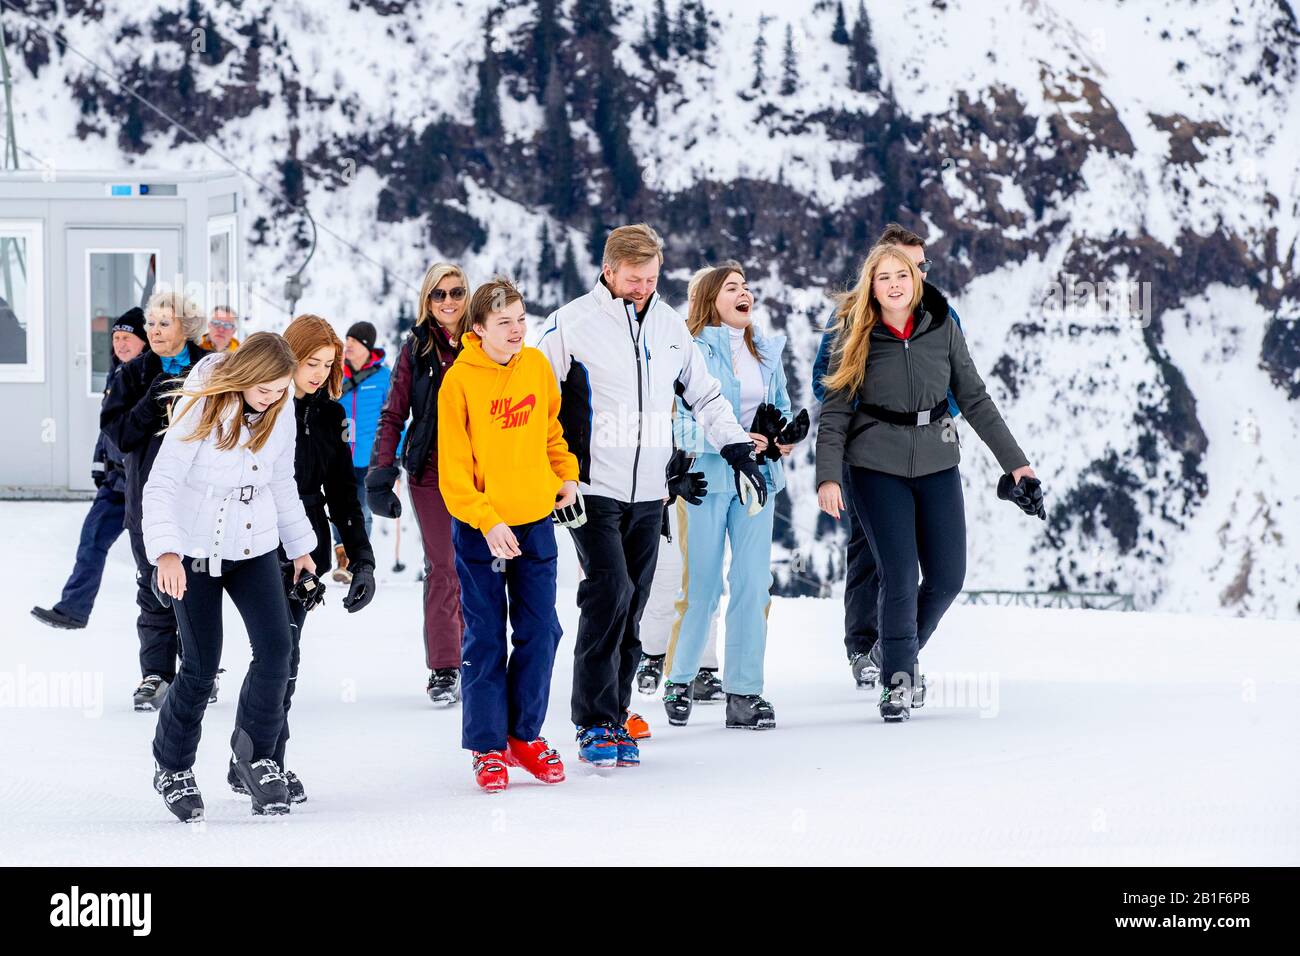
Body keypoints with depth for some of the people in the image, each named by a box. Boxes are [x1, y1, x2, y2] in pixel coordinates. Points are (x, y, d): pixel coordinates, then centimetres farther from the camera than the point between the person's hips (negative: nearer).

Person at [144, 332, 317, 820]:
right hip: (195, 551, -4)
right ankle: (172, 766, 19)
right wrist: (166, 551, -34)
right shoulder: (200, 407, -19)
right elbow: (162, 483, -22)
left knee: (275, 648, -11)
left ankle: (256, 753, 10)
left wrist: (300, 545, 19)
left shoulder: (281, 413, -3)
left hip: (254, 547, 4)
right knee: (201, 665, -4)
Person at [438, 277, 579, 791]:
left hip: (535, 519, 4)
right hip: (479, 527, -4)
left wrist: (566, 473, 7)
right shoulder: (459, 381, -13)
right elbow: (454, 468, -13)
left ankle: (525, 734, 20)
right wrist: (487, 522, -20)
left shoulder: (537, 364, 2)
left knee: (540, 632, 6)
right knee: (486, 639, 2)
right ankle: (488, 746, 11)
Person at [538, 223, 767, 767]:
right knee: (609, 594, -16)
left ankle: (614, 715, 14)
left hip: (649, 495, 5)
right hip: (593, 492, -5)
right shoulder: (573, 324, -5)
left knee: (630, 608, 6)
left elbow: (705, 396, 23)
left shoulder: (670, 325, 11)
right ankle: (595, 724, -10)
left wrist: (739, 452, 13)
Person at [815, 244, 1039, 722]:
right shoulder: (856, 338, -2)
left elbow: (974, 399, 8)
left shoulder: (942, 328, 2)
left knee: (947, 577, 3)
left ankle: (903, 651, 28)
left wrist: (1014, 461, 6)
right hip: (878, 467, -3)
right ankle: (896, 680, 4)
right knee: (900, 576, -10)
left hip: (938, 465, 3)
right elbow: (835, 411, -2)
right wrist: (827, 477, -14)